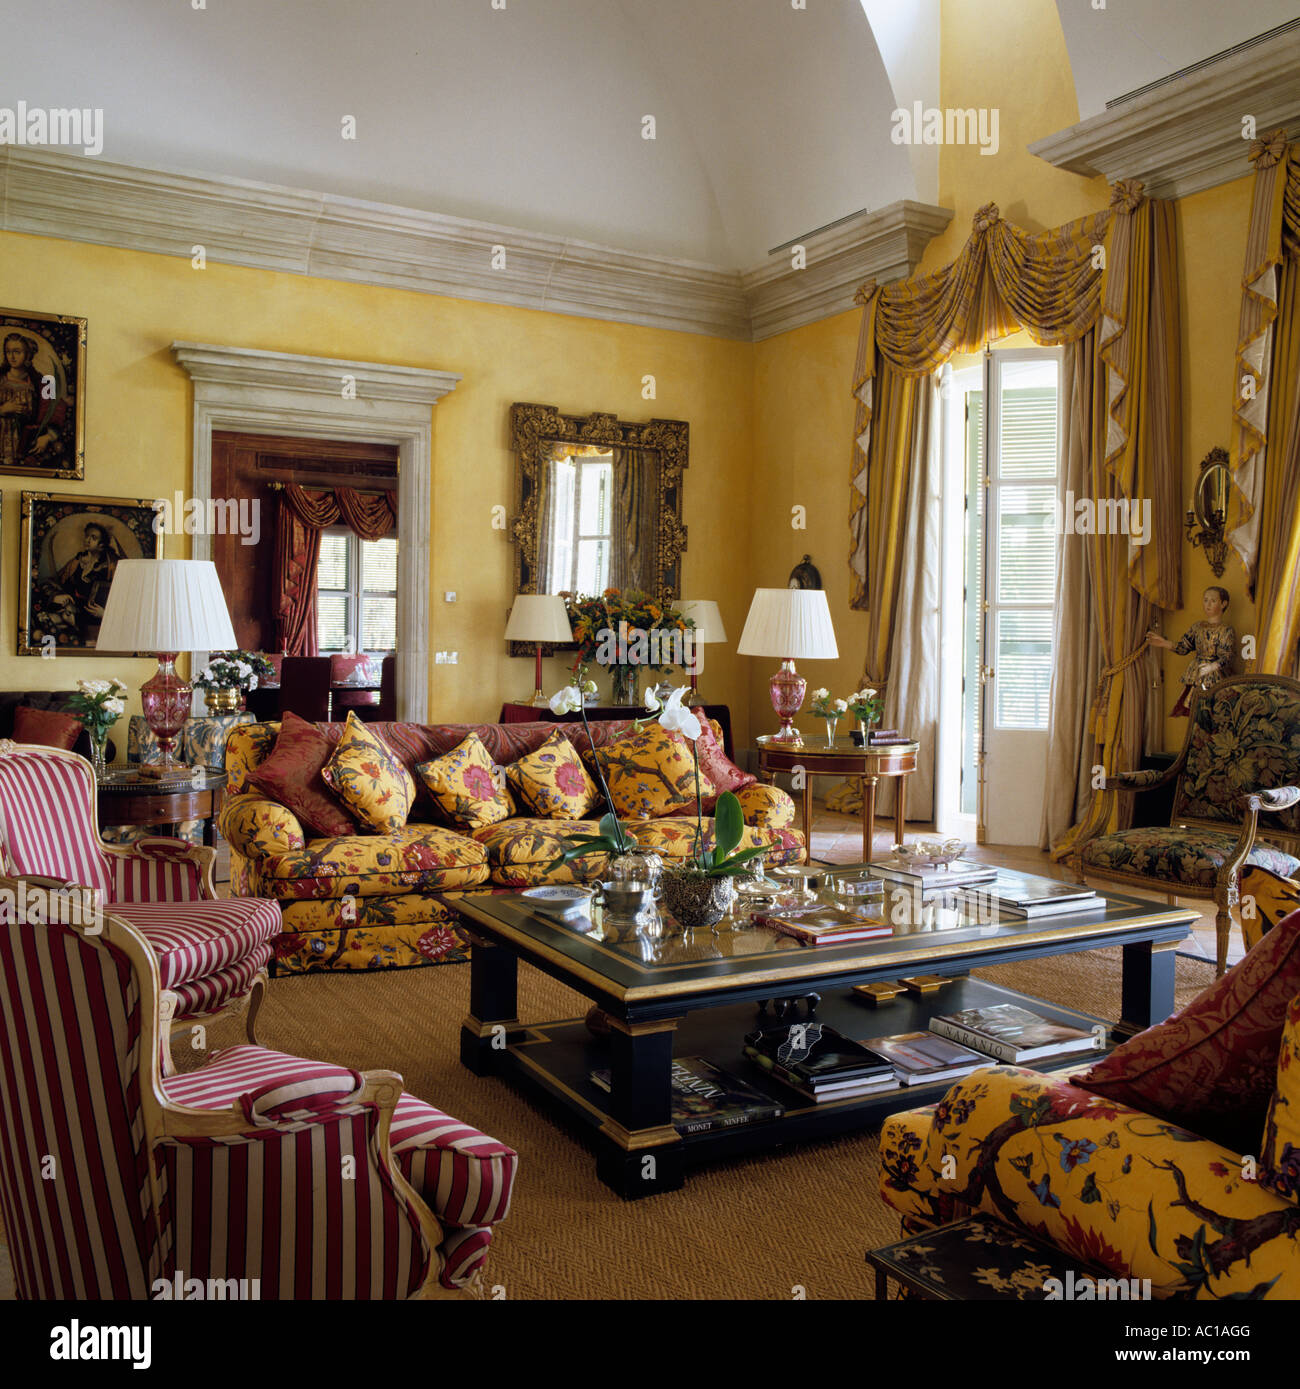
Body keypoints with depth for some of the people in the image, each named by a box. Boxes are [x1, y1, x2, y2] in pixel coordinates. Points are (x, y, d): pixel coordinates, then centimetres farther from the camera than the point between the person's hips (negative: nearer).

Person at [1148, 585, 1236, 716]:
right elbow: (1182, 647, 10)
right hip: (1195, 680, 5)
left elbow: (1227, 657, -12)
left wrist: (1212, 666, -30)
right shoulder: (1197, 627, 13)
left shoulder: (1226, 630, -5)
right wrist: (1166, 643, -8)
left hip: (1214, 680, -5)